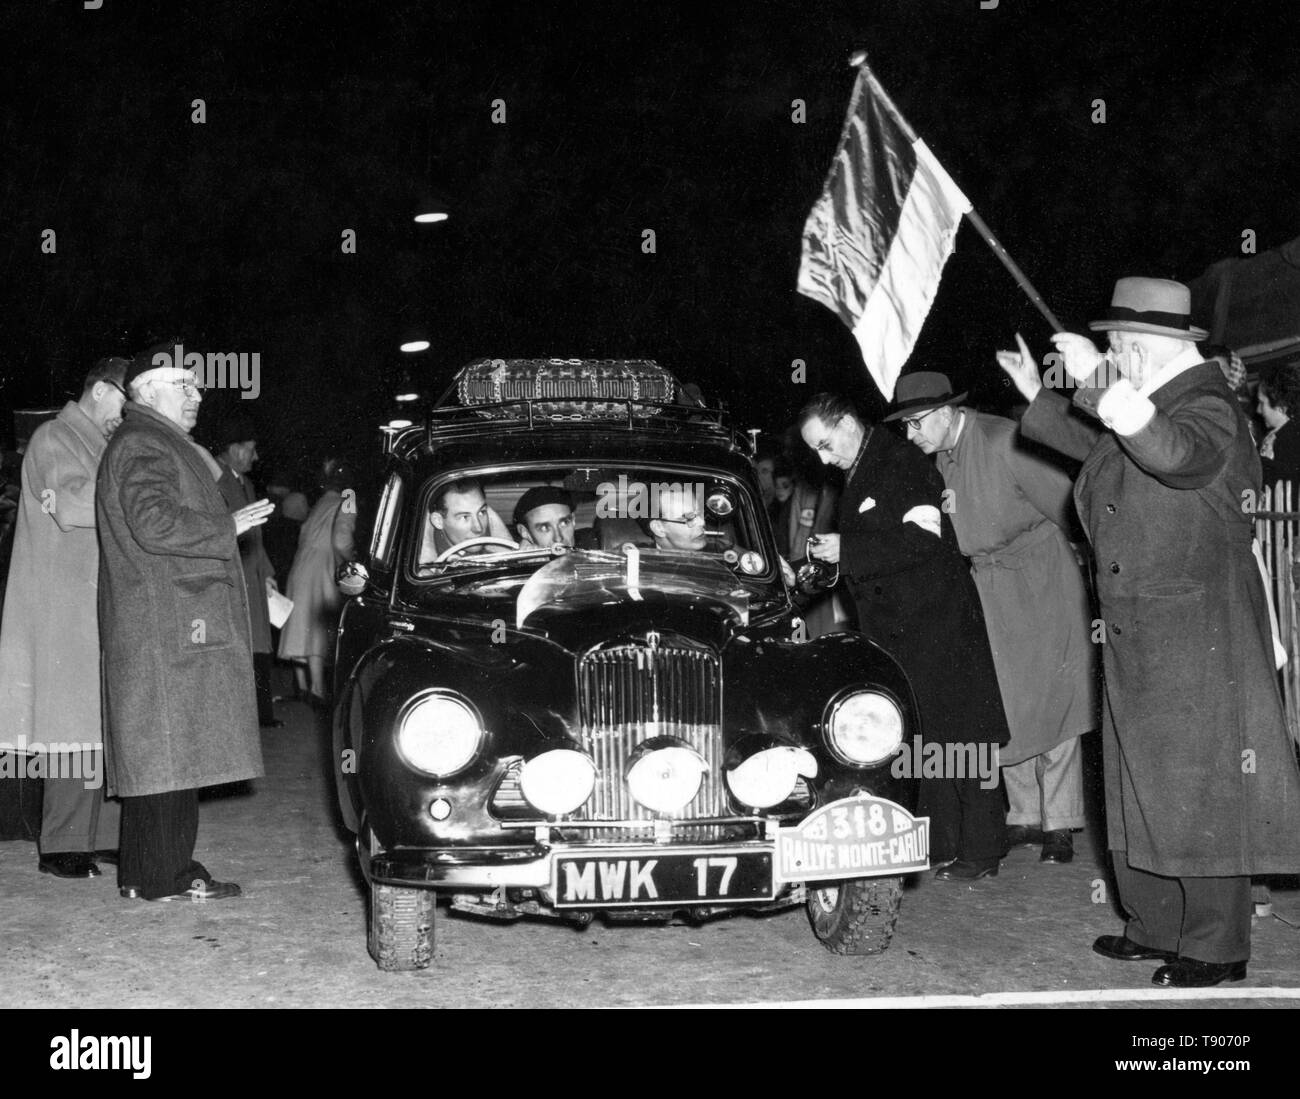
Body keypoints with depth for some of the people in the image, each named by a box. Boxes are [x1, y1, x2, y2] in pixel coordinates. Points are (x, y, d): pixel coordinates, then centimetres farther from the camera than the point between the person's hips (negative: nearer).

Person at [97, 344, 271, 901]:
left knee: (175, 750, 11)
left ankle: (167, 866, 16)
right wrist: (228, 528, -16)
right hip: (163, 628, -11)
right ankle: (157, 874, -4)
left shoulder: (168, 446, 23)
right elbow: (154, 525, -23)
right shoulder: (140, 447, -11)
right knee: (166, 749, -8)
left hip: (185, 624, 11)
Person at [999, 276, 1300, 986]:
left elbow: (1178, 456, -39)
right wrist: (1037, 396, 32)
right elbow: (1095, 446, 32)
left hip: (1198, 636, -9)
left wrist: (1105, 386, -42)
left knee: (1198, 789, -3)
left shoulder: (1206, 406, -16)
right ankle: (1156, 928, 25)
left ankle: (1216, 948, 7)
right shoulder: (1142, 401, 11)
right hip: (1135, 634, 9)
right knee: (1141, 785, 14)